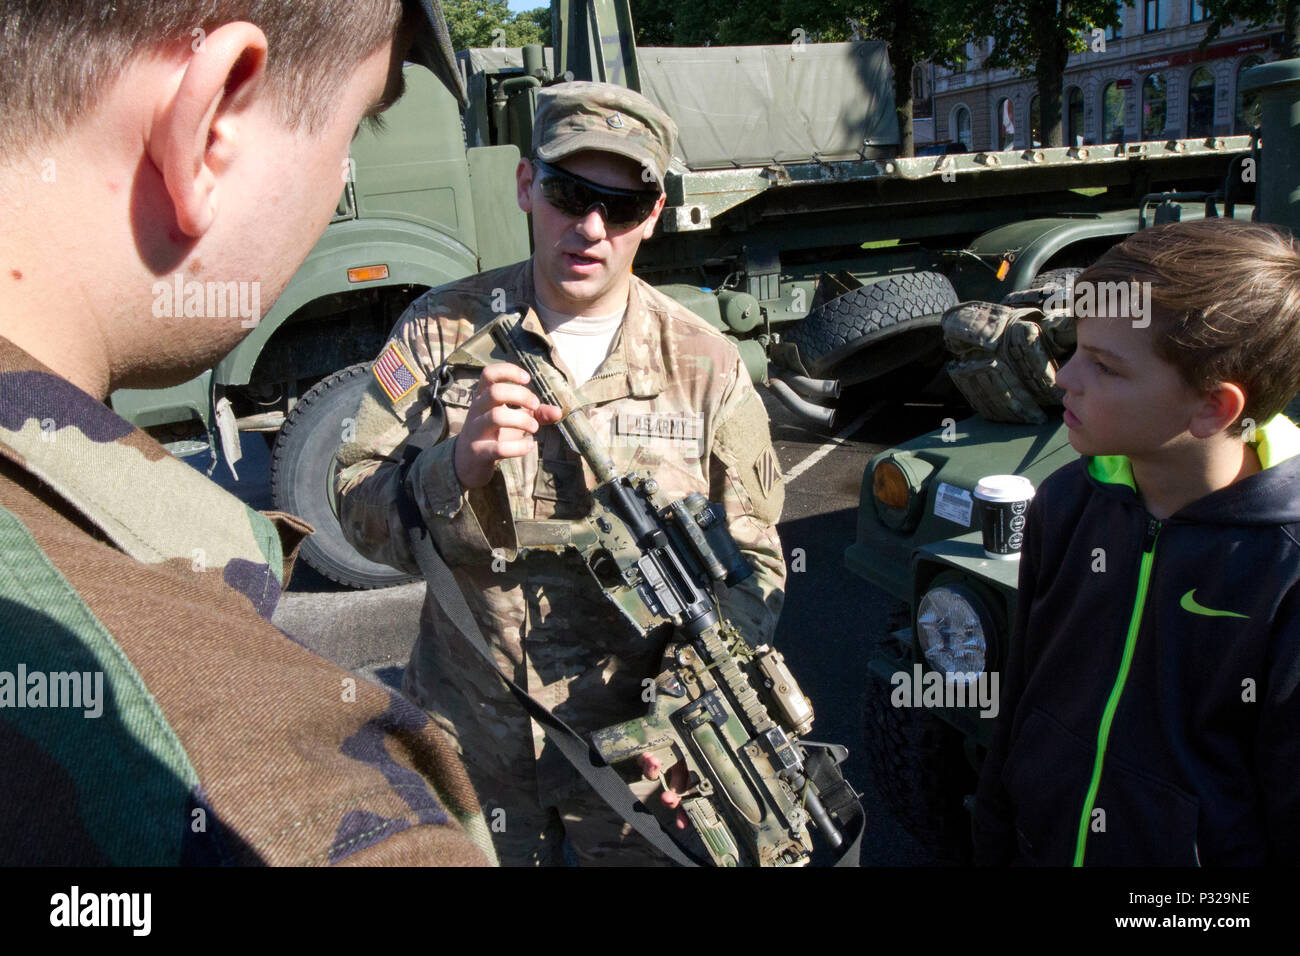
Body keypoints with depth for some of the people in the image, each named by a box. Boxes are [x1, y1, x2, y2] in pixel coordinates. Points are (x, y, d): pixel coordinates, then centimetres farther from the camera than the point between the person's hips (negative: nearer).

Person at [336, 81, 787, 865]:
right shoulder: (443, 328, -6)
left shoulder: (707, 366, -7)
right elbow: (360, 507, -9)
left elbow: (752, 563, -5)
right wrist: (459, 465, -30)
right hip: (470, 741, 1)